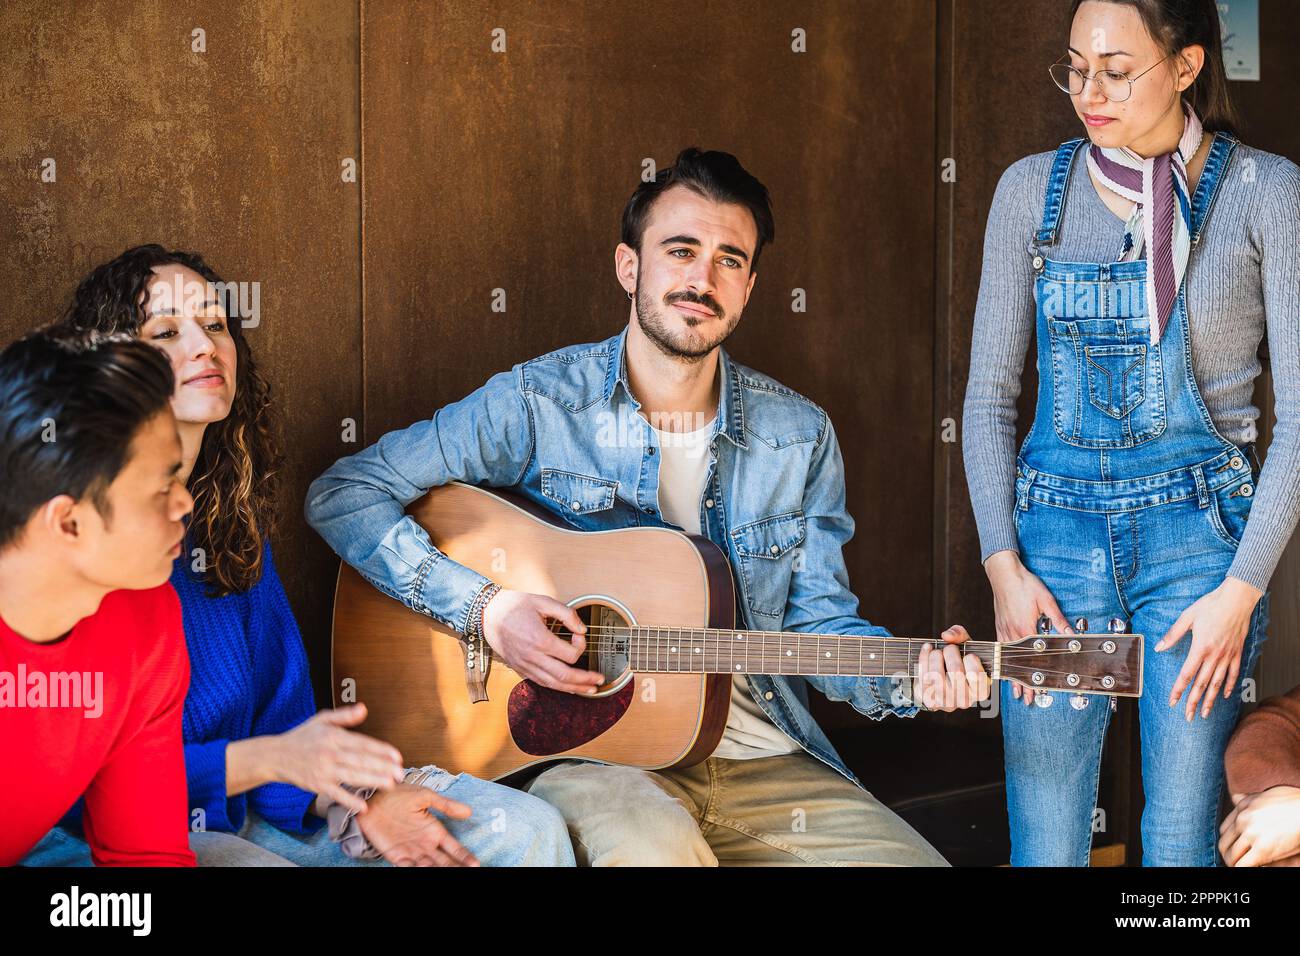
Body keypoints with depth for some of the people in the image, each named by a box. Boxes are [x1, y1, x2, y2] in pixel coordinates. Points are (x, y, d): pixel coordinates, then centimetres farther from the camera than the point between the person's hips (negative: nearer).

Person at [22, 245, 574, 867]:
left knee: (526, 831, -2)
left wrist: (355, 799, -9)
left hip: (243, 810, 7)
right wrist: (269, 759, -25)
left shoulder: (230, 512, 9)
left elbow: (278, 697, 9)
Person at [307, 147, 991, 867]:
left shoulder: (800, 437, 5)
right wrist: (486, 608, -17)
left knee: (910, 859, -16)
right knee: (654, 846, -37)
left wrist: (909, 677, -12)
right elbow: (343, 493, -6)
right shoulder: (538, 403, -5)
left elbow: (817, 623, 9)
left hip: (761, 755, 4)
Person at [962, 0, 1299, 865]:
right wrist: (1004, 565, -3)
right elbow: (988, 395, 7)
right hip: (1056, 528, 2)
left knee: (1182, 842, 1)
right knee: (1044, 846, 2)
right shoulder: (1032, 190, 6)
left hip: (1198, 533, -2)